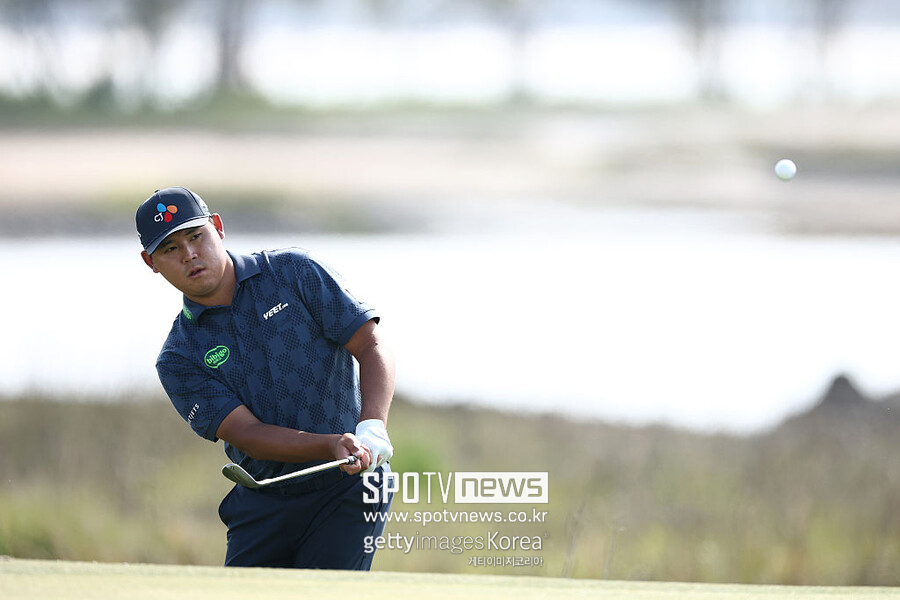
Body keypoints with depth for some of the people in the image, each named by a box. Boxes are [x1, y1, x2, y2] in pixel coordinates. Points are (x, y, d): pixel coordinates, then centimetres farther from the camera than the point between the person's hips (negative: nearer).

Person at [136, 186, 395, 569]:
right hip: (263, 505, 3)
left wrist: (372, 428, -24)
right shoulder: (178, 360, 0)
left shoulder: (294, 273, 1)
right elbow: (246, 433, -12)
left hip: (349, 488, -3)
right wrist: (332, 446, -28)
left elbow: (371, 347, -4)